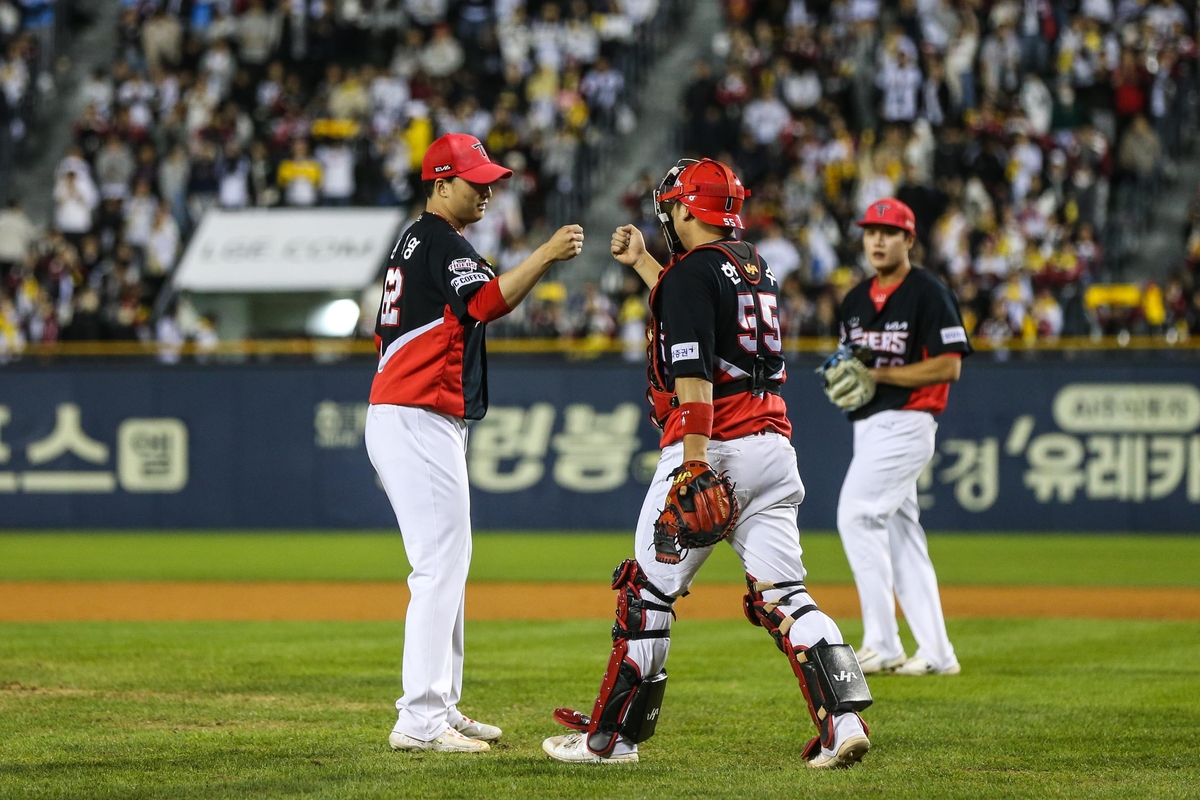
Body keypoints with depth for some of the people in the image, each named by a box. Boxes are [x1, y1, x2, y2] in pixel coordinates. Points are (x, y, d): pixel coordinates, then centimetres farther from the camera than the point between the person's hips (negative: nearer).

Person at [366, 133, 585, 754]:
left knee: (446, 565, 15)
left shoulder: (413, 242, 21)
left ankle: (441, 708, 18)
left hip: (396, 418, 11)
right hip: (419, 419, -11)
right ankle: (419, 721, -15)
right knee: (442, 564, -12)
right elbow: (487, 302, -26)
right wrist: (545, 256, -25)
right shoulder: (441, 239, -10)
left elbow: (386, 335, 25)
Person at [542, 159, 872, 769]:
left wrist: (693, 469, -23)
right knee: (782, 597, 2)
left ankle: (609, 737, 10)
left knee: (647, 592, 3)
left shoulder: (691, 271, -8)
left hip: (713, 445, -7)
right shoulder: (754, 267, 17)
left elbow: (694, 377, -18)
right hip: (774, 448, 7)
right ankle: (844, 722, -14)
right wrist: (641, 262, 41)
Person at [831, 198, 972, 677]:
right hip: (868, 426, 9)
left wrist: (880, 374, -18)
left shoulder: (929, 294, -9)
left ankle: (882, 644, -14)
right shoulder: (856, 300, 16)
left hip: (905, 422, -9)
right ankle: (936, 652, 11)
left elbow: (948, 366, -14)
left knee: (858, 516, -16)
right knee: (900, 531, 8)